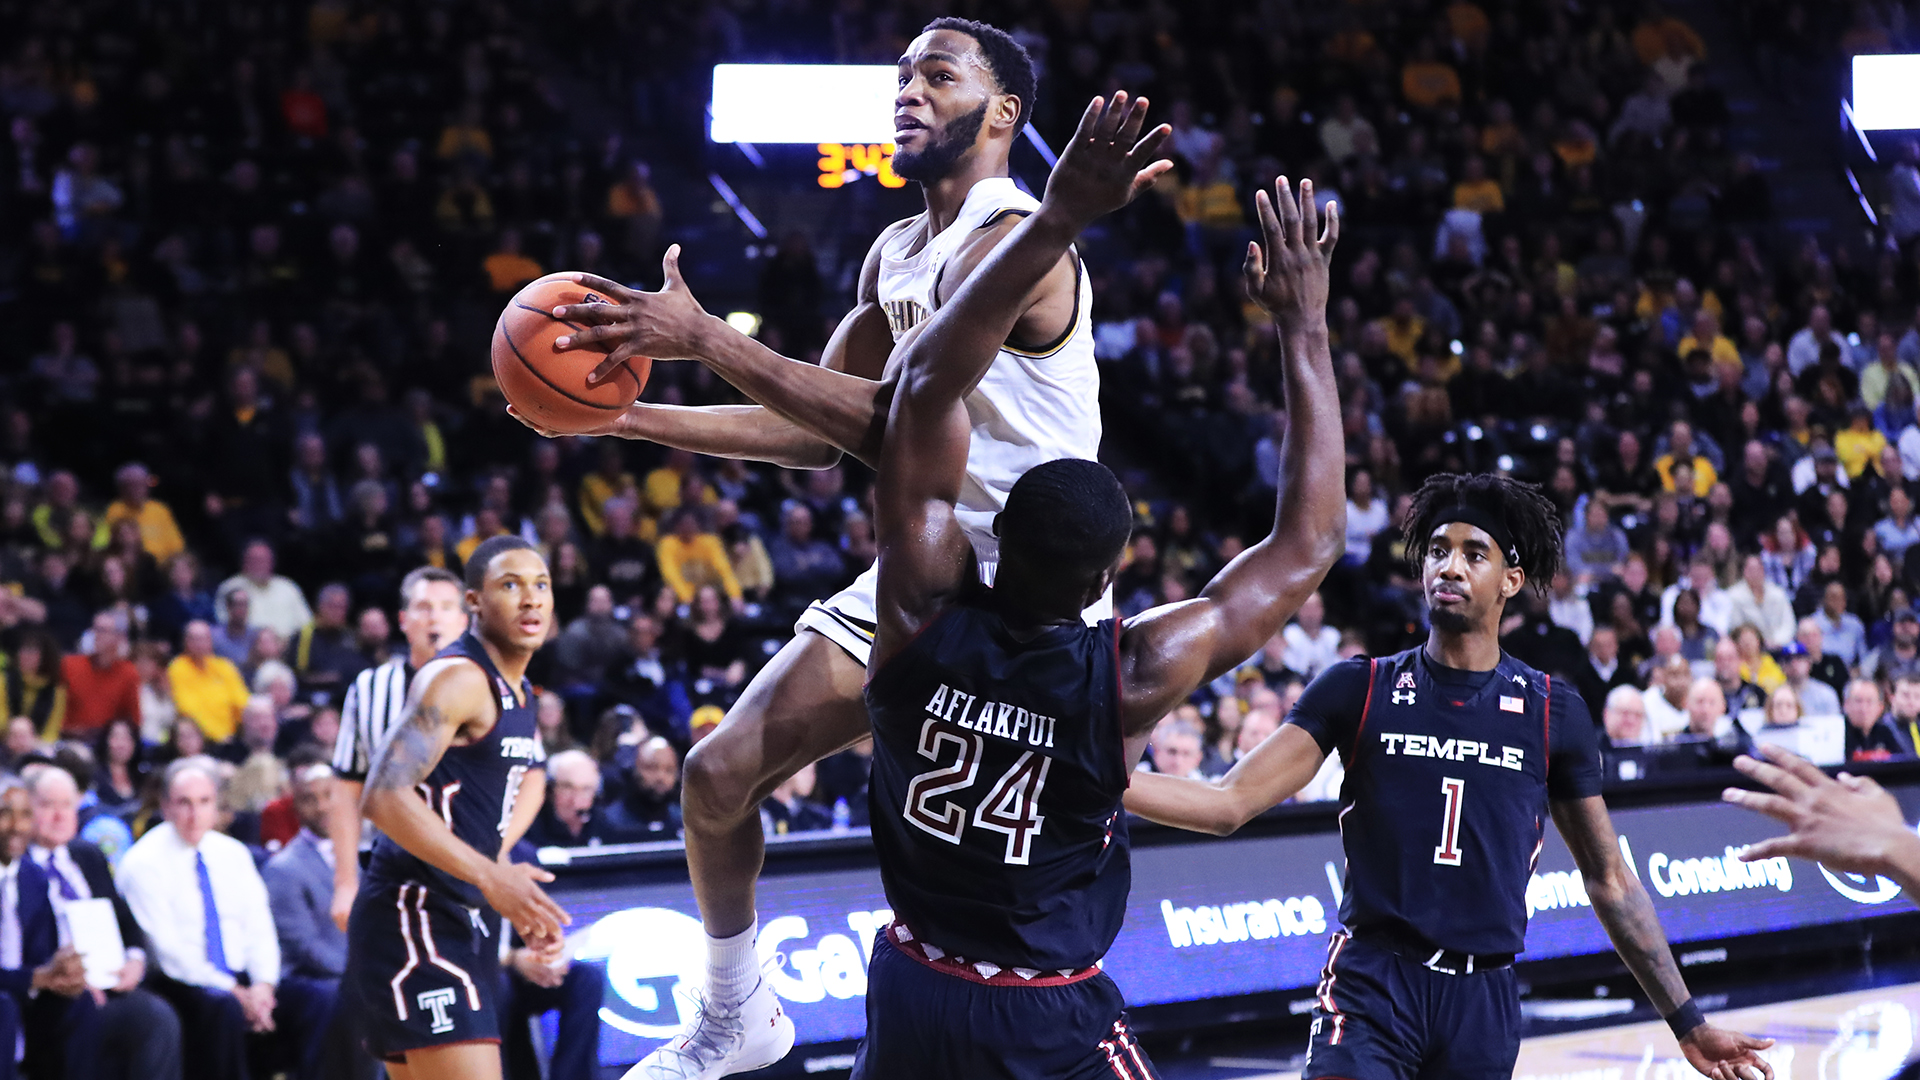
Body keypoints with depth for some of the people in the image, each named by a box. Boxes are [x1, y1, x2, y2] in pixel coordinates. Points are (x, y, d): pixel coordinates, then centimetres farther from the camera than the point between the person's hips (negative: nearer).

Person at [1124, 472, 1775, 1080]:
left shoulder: (1552, 712, 7)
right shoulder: (1359, 690, 2)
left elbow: (1609, 881, 13)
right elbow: (1229, 803, -5)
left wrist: (1687, 1023, 13)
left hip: (1484, 999, 2)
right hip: (1372, 982, -2)